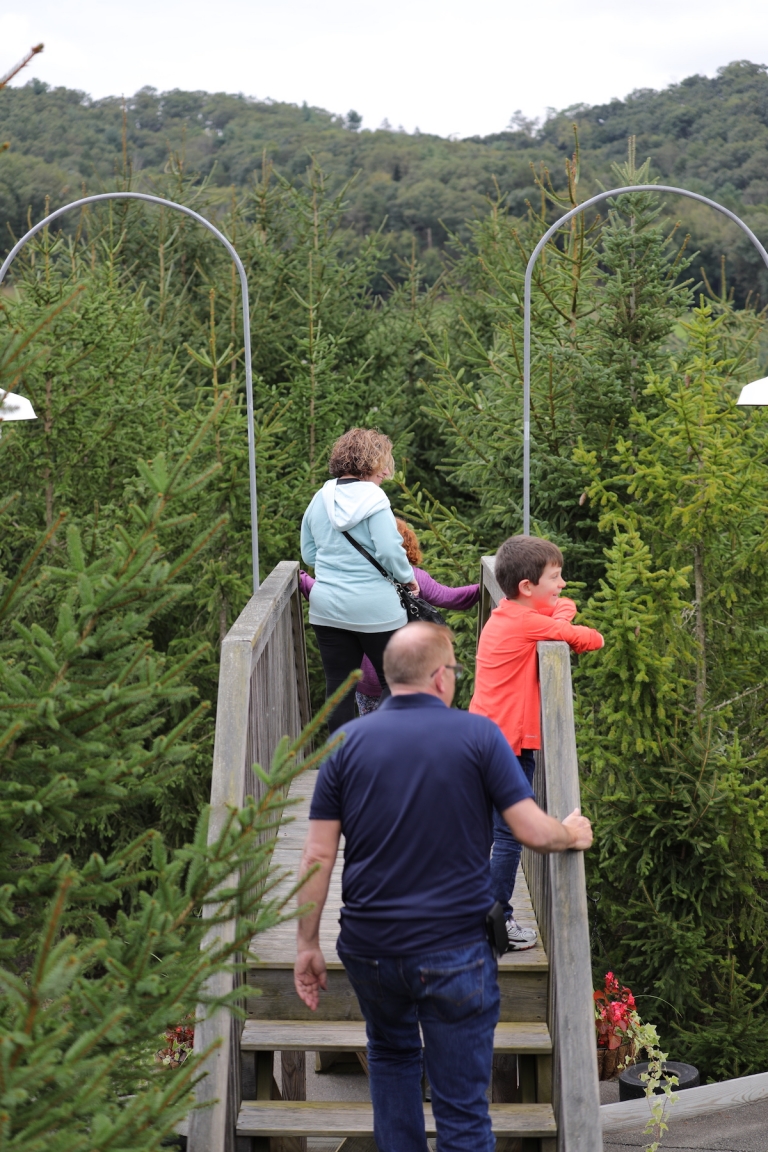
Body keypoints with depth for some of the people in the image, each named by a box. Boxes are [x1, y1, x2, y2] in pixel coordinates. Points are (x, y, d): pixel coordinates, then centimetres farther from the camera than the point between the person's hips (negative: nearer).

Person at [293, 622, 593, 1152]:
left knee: (392, 1055, 30)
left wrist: (308, 943, 7)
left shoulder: (348, 742, 0)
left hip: (369, 949, 3)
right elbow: (534, 831, -9)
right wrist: (572, 834, 13)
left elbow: (319, 855, -1)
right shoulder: (478, 735, -6)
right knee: (462, 1107, 5)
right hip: (454, 952, -3)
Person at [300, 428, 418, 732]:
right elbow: (390, 551, -18)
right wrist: (408, 578, -1)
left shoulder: (320, 499, 6)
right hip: (375, 609, -5)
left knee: (338, 685, 9)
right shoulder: (373, 498, -12)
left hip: (327, 608, 5)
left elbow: (308, 554, 13)